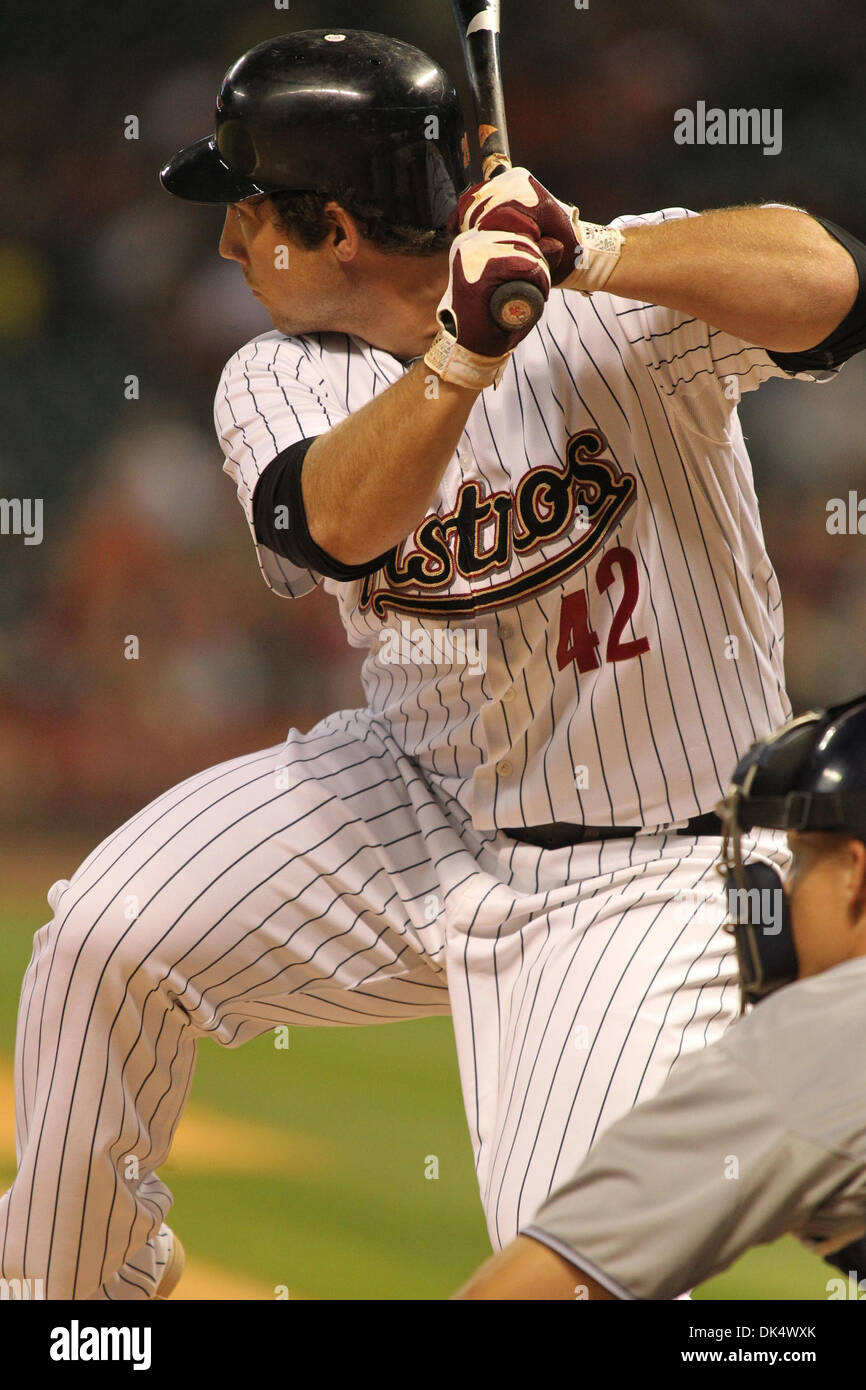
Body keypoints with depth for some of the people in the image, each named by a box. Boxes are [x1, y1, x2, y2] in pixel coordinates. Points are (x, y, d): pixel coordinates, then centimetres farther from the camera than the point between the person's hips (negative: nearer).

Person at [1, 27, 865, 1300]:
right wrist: (464, 354, -44)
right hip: (419, 810, 5)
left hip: (651, 872, -5)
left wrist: (586, 256, -46)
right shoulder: (276, 382, -6)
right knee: (106, 935, -6)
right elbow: (342, 527, -28)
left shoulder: (614, 314, -18)